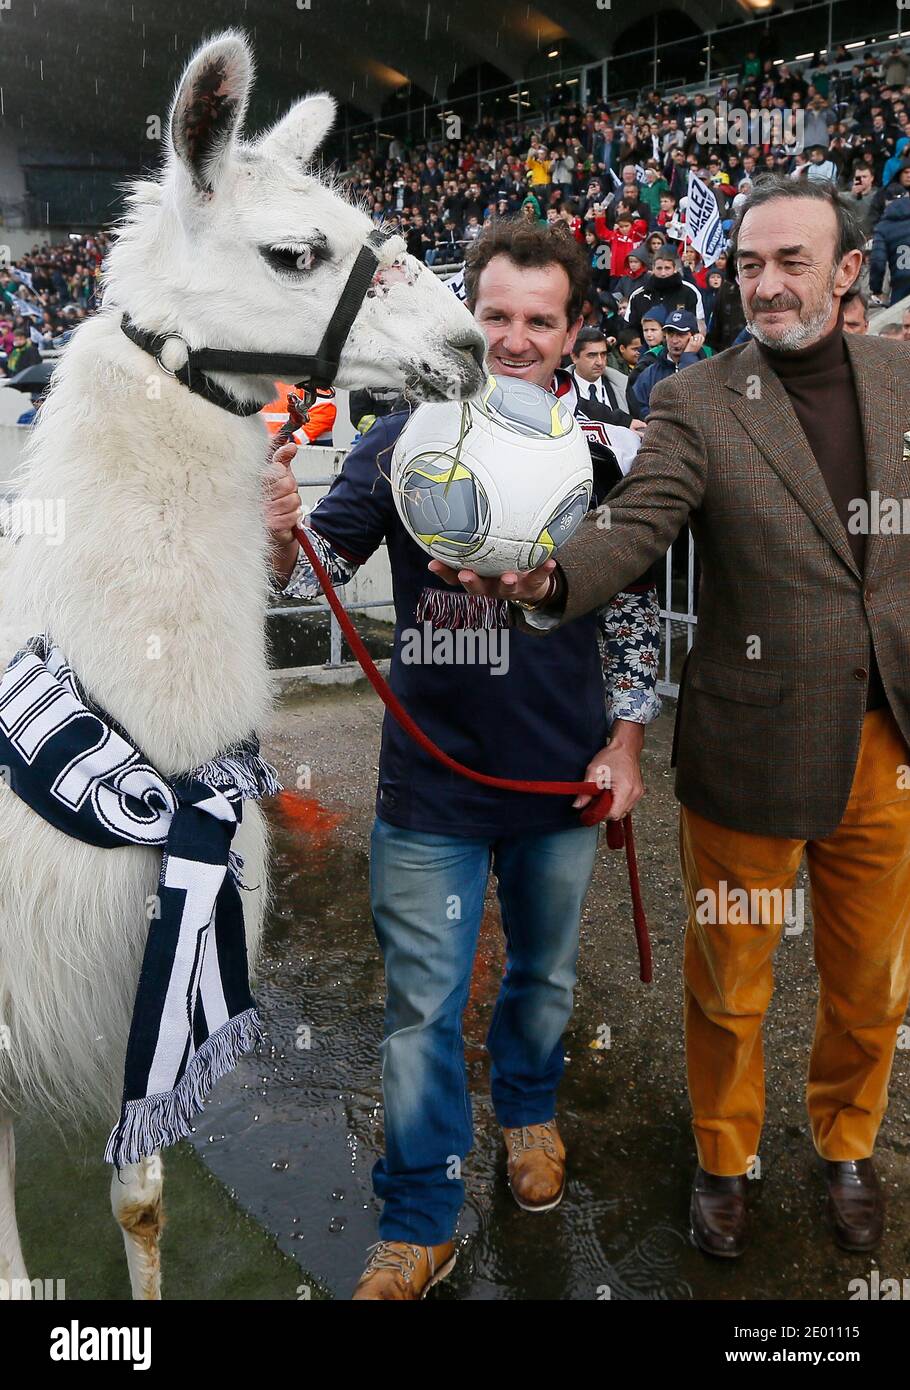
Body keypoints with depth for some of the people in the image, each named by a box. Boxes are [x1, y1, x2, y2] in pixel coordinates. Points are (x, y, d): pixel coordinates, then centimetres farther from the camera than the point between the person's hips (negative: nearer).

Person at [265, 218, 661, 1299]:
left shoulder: (608, 455, -2)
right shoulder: (406, 440, -6)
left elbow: (635, 611, 5)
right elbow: (320, 569, -8)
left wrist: (626, 740, 0)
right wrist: (279, 533, -30)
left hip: (564, 775, 2)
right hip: (433, 779, -1)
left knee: (544, 972, 23)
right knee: (422, 1008, 7)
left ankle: (528, 1109, 53)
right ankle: (418, 1227, 27)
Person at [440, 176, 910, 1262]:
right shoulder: (696, 404, -8)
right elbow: (632, 524, -22)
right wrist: (548, 581, -42)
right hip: (752, 748, -3)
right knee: (728, 987, 14)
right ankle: (724, 1160, 41)